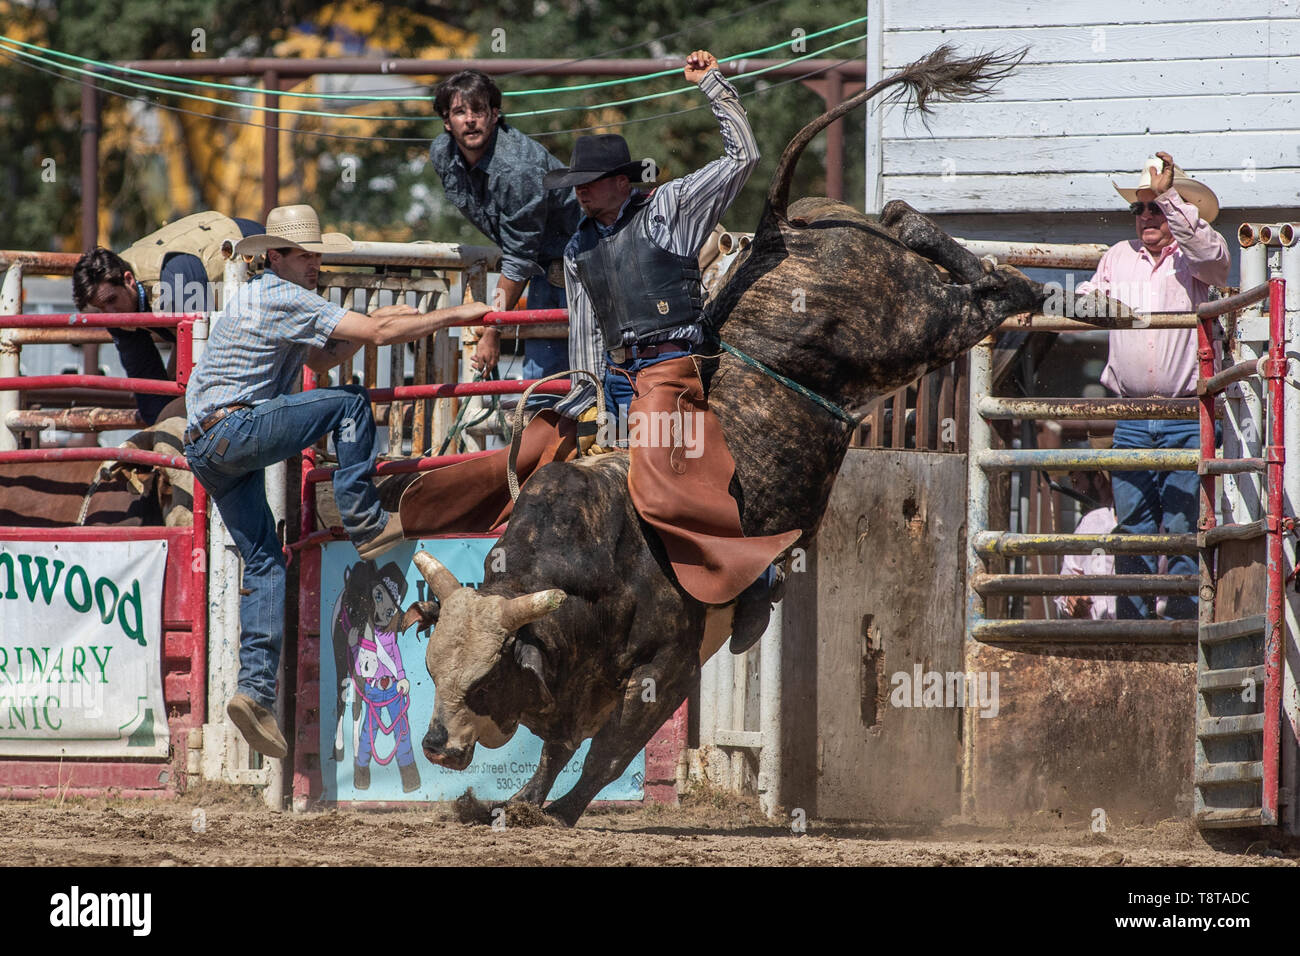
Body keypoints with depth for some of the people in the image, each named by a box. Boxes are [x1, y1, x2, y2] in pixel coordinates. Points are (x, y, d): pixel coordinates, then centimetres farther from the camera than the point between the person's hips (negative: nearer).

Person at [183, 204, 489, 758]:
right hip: (234, 428, -10)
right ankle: (364, 523, -8)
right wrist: (454, 316, -7)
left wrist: (375, 324, 17)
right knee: (349, 403, -11)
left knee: (264, 563, 6)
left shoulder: (262, 300, 23)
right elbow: (377, 334, -14)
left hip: (206, 451, 10)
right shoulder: (283, 299, -10)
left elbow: (321, 359, 31)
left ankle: (256, 690, -3)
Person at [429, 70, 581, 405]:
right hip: (544, 266, 8)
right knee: (539, 373, 4)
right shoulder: (442, 155, -6)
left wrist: (493, 330, -21)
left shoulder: (518, 169, -31)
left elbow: (518, 260, -26)